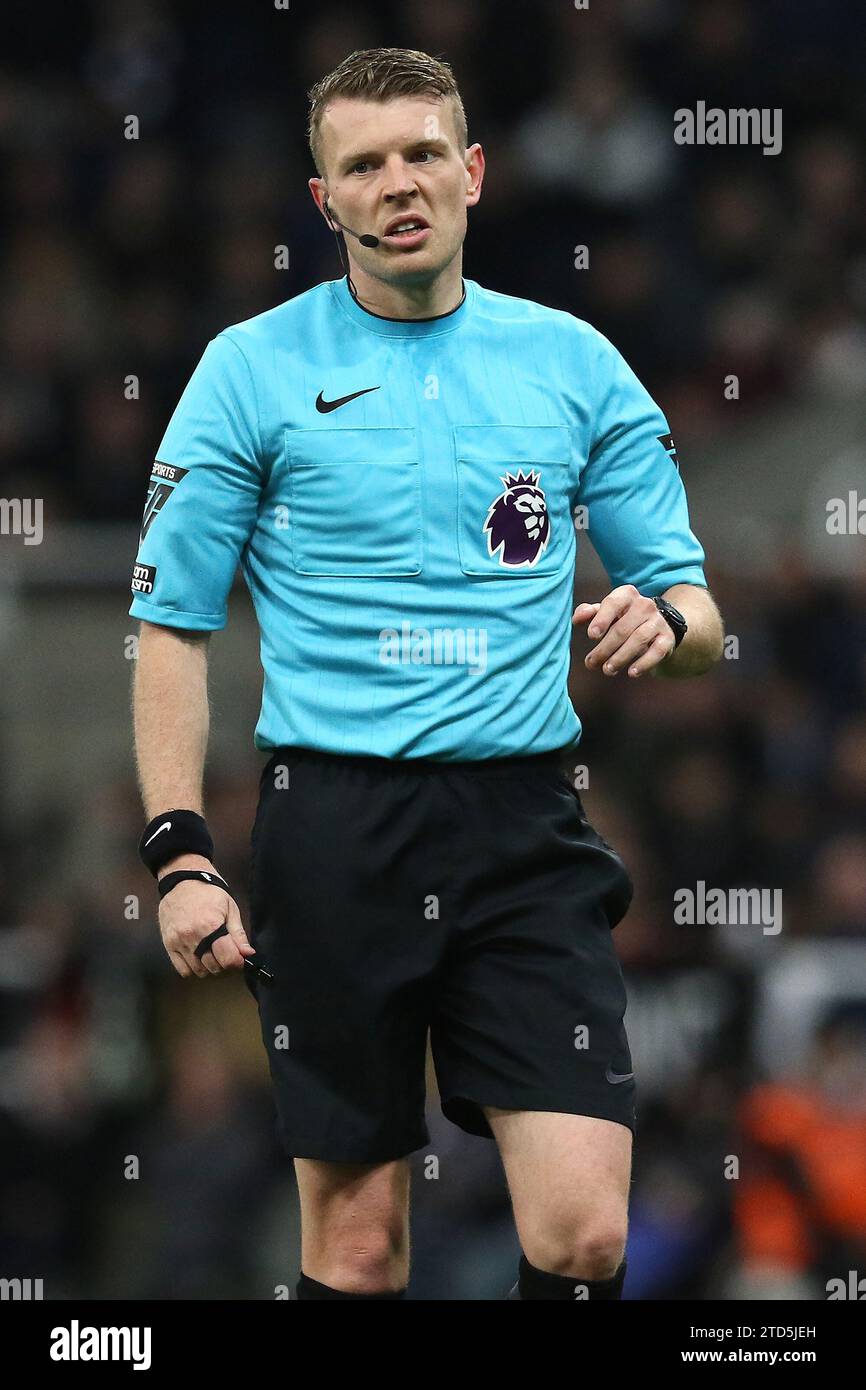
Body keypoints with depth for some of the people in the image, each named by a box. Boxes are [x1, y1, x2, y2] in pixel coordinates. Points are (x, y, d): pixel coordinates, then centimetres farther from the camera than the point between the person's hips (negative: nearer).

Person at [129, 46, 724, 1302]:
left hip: (524, 825, 1)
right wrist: (181, 854, -6)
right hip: (338, 831, -1)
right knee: (357, 1243, 2)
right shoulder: (252, 370, 2)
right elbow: (172, 624, 4)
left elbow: (692, 604, 14)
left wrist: (666, 623, -11)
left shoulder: (574, 362, 9)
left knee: (583, 1232, -10)